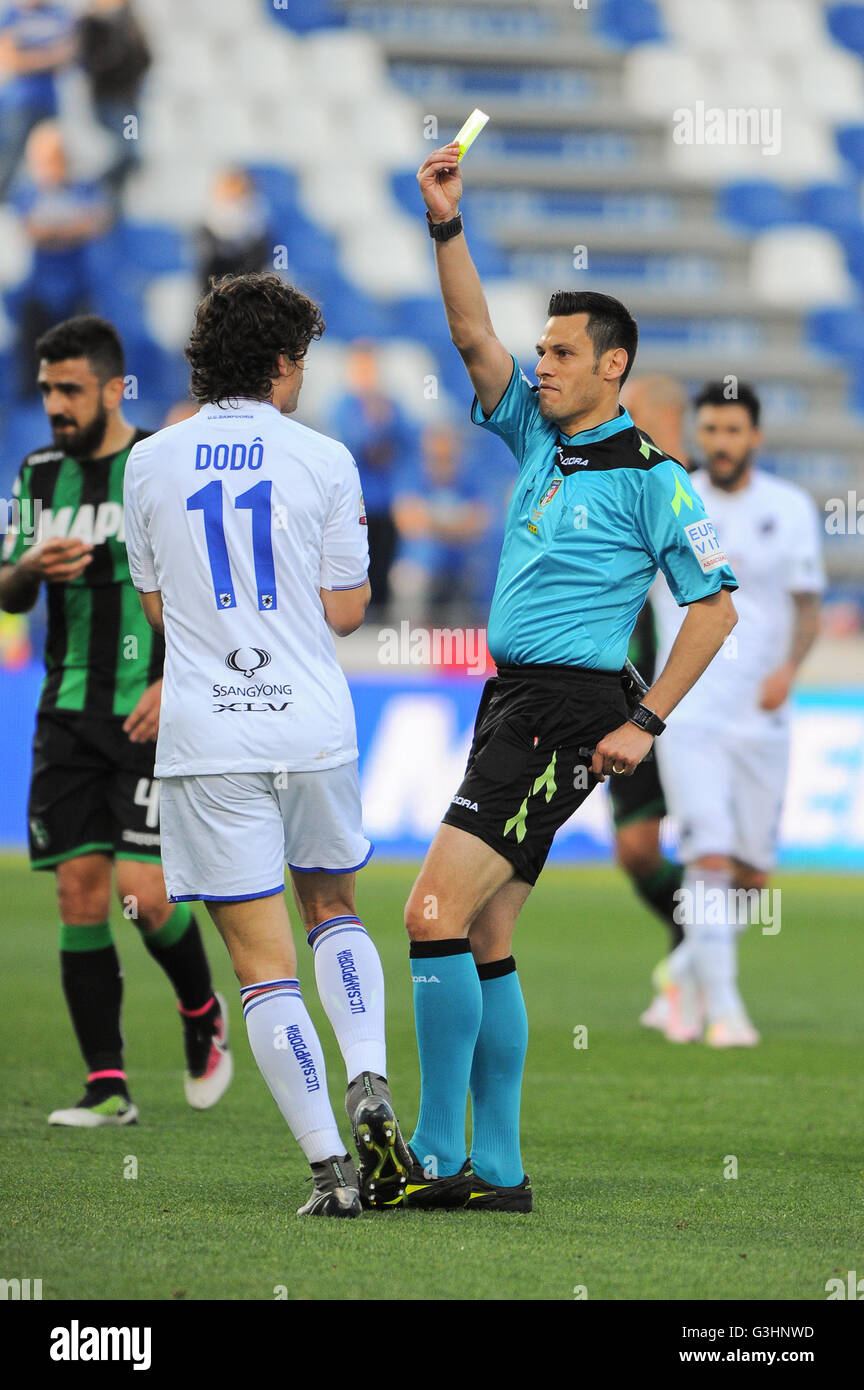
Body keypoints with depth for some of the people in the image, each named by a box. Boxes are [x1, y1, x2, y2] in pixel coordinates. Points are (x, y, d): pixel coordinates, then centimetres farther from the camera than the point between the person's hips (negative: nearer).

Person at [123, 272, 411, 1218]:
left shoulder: (151, 462, 3)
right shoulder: (321, 461, -2)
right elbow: (344, 611, 2)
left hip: (206, 740, 0)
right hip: (313, 729, 1)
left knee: (262, 957, 0)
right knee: (333, 906, 23)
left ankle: (330, 1164, -7)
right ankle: (369, 1085, 1)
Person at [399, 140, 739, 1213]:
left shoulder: (652, 480, -8)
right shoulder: (538, 438, 12)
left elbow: (715, 605, -6)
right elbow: (473, 336, 7)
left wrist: (646, 723, -11)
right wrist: (446, 227, -6)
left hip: (565, 719, -8)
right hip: (508, 704, 8)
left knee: (436, 914, -16)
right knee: (483, 943, 8)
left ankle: (437, 1152, -13)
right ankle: (496, 1168, 11)